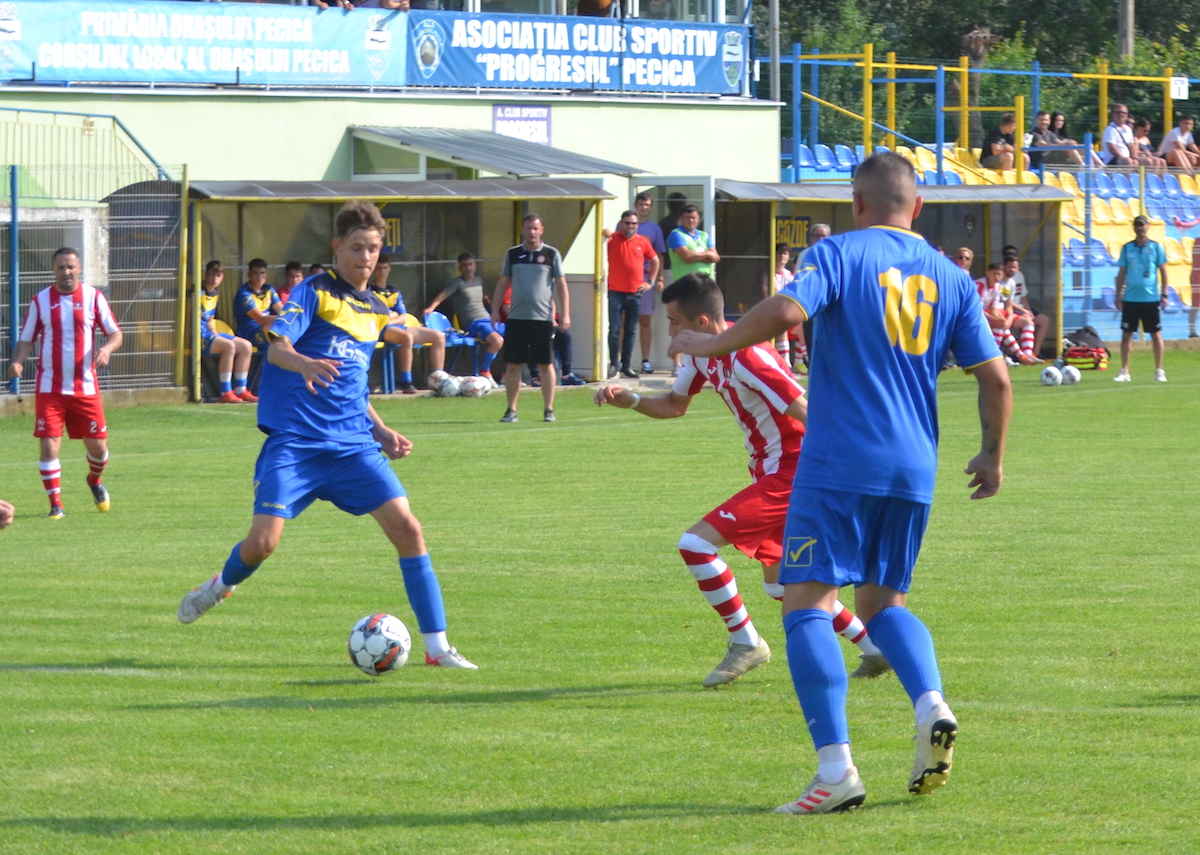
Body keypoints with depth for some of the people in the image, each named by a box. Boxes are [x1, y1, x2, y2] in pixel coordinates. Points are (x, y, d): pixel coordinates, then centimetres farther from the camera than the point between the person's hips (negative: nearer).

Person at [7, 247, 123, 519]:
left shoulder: (93, 297, 1)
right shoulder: (40, 301, 2)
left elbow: (115, 333, 3)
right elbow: (26, 339, 5)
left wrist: (107, 349, -19)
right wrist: (17, 362, -15)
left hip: (85, 387, 1)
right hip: (49, 388, -1)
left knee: (97, 446, 4)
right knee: (48, 445, -9)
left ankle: (94, 481, 37)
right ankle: (55, 504, 2)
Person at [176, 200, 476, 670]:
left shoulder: (377, 310, 16)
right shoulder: (314, 291, -2)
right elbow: (276, 347, -18)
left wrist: (381, 431, 16)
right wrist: (305, 364, -40)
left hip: (353, 443, 5)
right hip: (294, 441, -5)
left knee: (406, 527, -10)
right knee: (262, 542, -12)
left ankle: (437, 645, -5)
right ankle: (222, 584, 24)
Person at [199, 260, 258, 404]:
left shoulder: (214, 295, 17)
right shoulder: (199, 293, -13)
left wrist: (215, 335, 4)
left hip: (209, 334, 10)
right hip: (198, 335, -10)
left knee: (246, 346, 7)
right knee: (229, 345, -31)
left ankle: (240, 390, 8)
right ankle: (226, 393, -30)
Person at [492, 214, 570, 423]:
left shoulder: (551, 254, 4)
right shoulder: (512, 254, 9)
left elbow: (561, 284, 4)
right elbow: (502, 283, 13)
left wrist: (565, 314, -3)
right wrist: (495, 310, 6)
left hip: (543, 317, -2)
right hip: (516, 317, 2)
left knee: (546, 365, 1)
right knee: (513, 365, 1)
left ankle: (549, 410, 8)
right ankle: (511, 410, 7)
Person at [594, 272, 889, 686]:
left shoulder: (747, 360, -24)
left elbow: (808, 415, -25)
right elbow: (675, 406, 21)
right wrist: (628, 399, 3)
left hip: (789, 474, -11)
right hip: (772, 470, 11)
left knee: (696, 544, -15)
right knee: (778, 583, 20)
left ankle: (745, 643, -3)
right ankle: (875, 647, 26)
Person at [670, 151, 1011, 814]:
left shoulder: (840, 254, -2)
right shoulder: (950, 277, 11)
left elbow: (787, 310, -20)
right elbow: (994, 376, 10)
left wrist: (712, 345, -6)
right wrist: (992, 455, 24)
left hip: (839, 462, -5)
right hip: (913, 471, 6)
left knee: (808, 602, -5)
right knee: (884, 601, 21)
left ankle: (836, 769, -18)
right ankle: (932, 705, -8)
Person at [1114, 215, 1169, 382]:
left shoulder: (1156, 247, 1)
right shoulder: (1127, 248, 6)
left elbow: (1163, 271, 4)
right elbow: (1122, 273, 9)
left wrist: (1164, 294, -2)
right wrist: (1118, 296, 4)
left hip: (1150, 299, -2)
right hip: (1130, 298, 2)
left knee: (1156, 335, 1)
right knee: (1126, 335, 2)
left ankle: (1159, 371, 9)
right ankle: (1124, 371, 8)